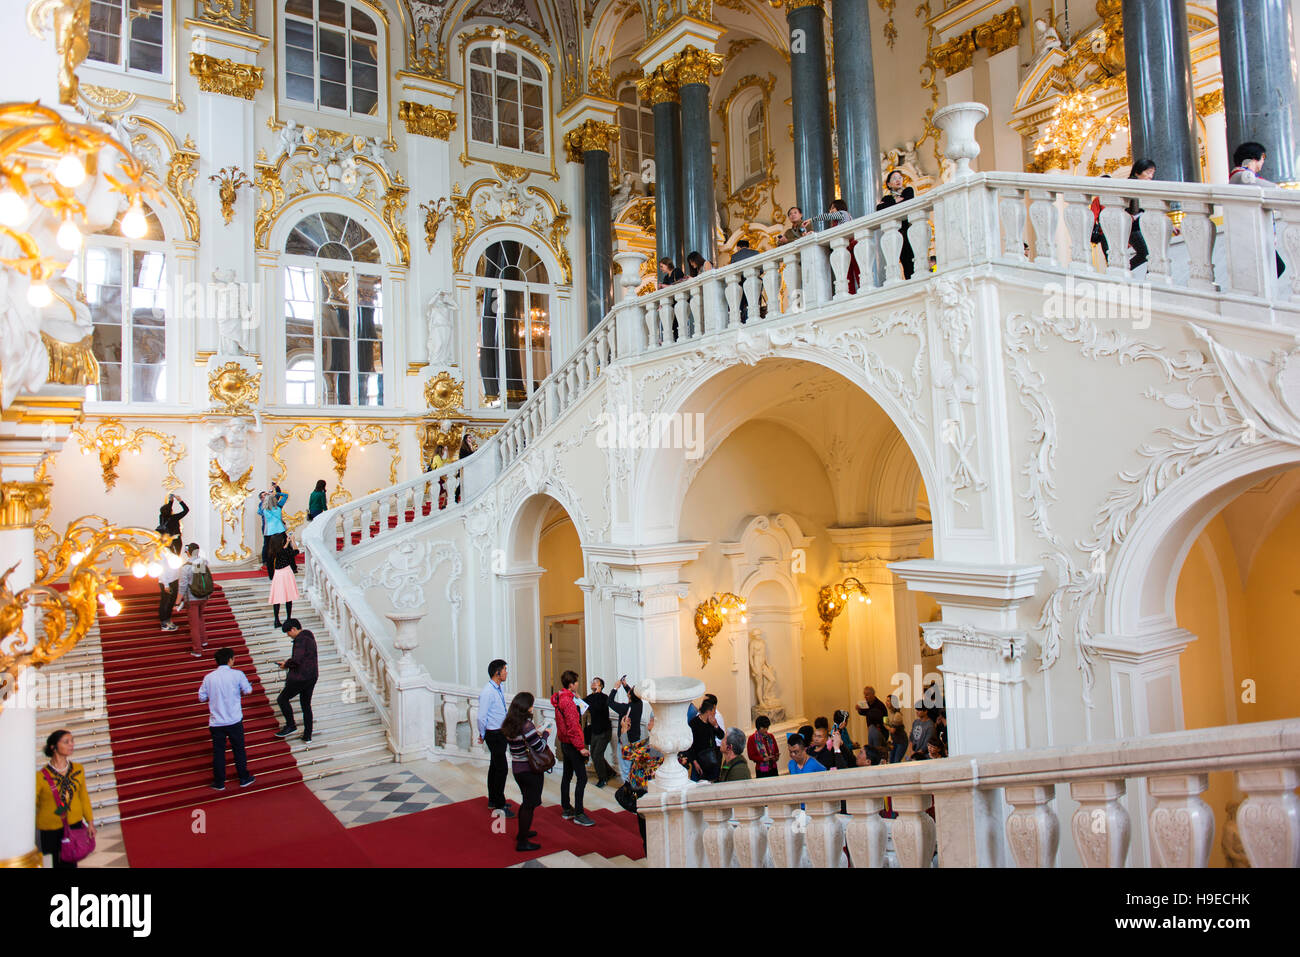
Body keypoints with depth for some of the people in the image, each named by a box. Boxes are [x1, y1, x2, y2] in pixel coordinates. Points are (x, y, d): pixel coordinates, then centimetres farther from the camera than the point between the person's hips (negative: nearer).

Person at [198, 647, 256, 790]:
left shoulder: (209, 677, -4)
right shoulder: (237, 674, -10)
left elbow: (202, 697, 1)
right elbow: (248, 691, -2)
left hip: (216, 722, 1)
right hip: (234, 720, -1)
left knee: (218, 752, 13)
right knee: (239, 749, 13)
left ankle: (219, 782, 21)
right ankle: (244, 778, 24)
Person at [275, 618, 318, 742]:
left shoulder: (301, 639, -16)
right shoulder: (309, 636, 14)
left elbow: (297, 660, -27)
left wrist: (286, 665, -8)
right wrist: (288, 661, 14)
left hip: (300, 678, -9)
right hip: (312, 677, 9)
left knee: (282, 699, 5)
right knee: (306, 705, 15)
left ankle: (291, 725, 6)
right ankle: (307, 735, 18)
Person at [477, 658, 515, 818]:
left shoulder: (499, 689, 8)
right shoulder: (487, 692, -21)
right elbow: (481, 717, -20)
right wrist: (483, 736, -6)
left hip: (501, 733, 9)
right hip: (494, 734, -9)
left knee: (495, 767, 18)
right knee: (501, 768, -6)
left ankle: (493, 801, 30)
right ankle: (499, 806, 3)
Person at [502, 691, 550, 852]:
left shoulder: (509, 724, 1)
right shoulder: (526, 725, -24)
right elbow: (540, 748, -21)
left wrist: (535, 733, 8)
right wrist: (544, 734, -4)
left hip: (517, 768, 8)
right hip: (530, 770, -8)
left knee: (526, 801, 25)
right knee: (530, 804, 5)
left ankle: (522, 832, 39)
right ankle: (522, 842, 12)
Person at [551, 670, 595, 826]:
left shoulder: (559, 698, 8)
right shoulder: (568, 701, -22)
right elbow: (572, 727, -23)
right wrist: (581, 747, -20)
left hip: (564, 743, 10)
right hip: (572, 744, -10)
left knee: (567, 776, 17)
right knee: (582, 778, -6)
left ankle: (566, 809, 26)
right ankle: (578, 814, -4)